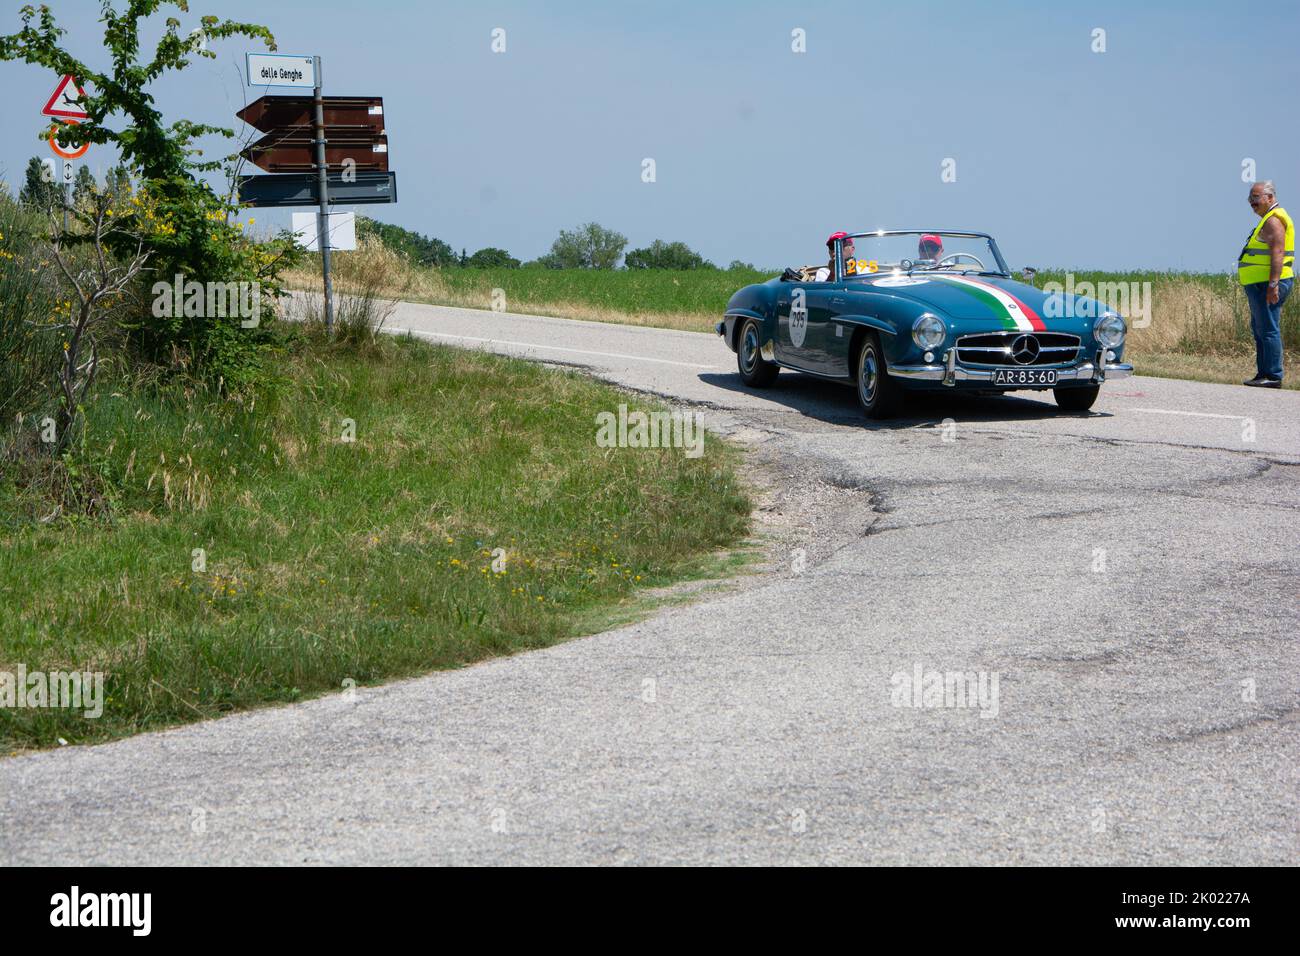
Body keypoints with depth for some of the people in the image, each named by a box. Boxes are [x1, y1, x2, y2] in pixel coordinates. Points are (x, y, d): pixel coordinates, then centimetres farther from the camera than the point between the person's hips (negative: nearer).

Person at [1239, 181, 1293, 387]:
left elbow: (1278, 254, -22)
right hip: (1260, 285, 11)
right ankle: (1263, 374, 19)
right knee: (1260, 330, 14)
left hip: (1268, 285, -11)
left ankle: (1273, 376, -12)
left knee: (1269, 330, -11)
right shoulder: (1268, 219, 22)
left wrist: (1273, 284, -28)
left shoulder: (1274, 221, -13)